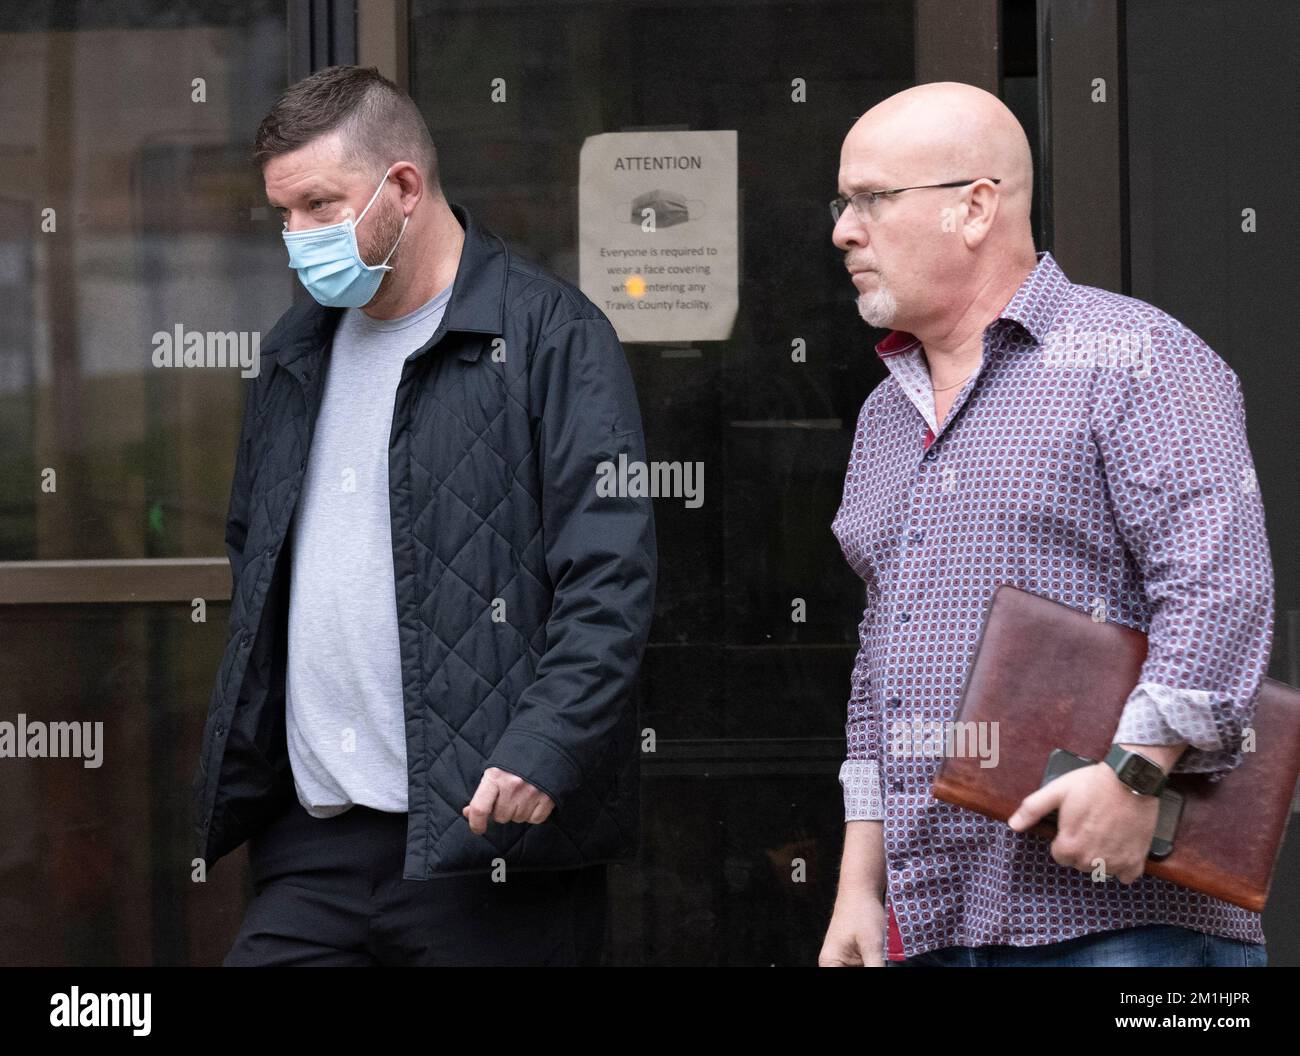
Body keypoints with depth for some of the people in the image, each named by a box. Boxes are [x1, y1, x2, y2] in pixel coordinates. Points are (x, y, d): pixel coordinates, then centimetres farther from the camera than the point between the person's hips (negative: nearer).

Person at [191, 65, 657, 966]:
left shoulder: (552, 333, -5)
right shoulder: (296, 352, 18)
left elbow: (611, 575, -11)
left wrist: (542, 749, -22)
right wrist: (241, 747, 17)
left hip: (490, 834, -6)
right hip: (314, 837, 6)